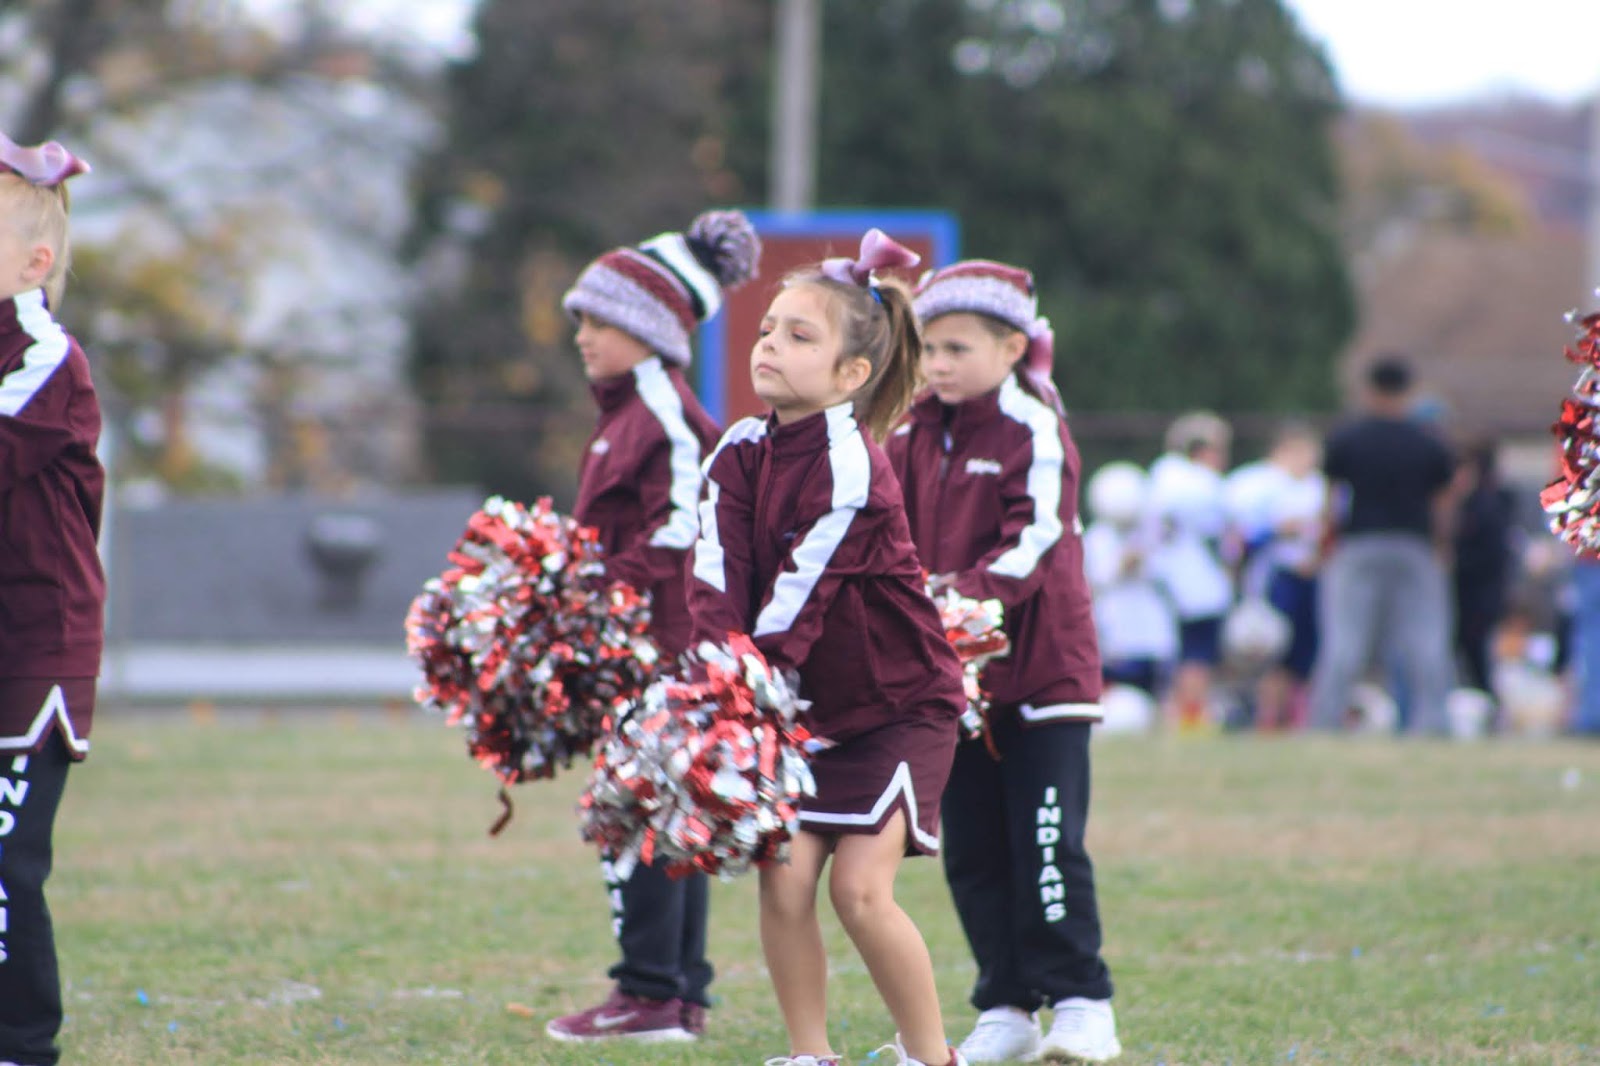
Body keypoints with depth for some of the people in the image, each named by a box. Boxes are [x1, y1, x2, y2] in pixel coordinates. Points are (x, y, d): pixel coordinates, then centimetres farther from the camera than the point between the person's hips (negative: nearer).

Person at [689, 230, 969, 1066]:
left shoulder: (854, 468, -21)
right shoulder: (741, 456, -2)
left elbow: (796, 605, -23)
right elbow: (717, 589, -12)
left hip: (899, 701, -6)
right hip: (809, 706, 6)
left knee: (859, 885, -14)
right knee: (784, 875, -6)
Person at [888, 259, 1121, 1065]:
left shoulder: (1034, 432, -9)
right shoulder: (912, 437, 9)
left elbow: (1034, 542, -18)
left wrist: (969, 592, -29)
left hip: (1041, 665, -6)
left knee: (1047, 841, -9)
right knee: (971, 852, 7)